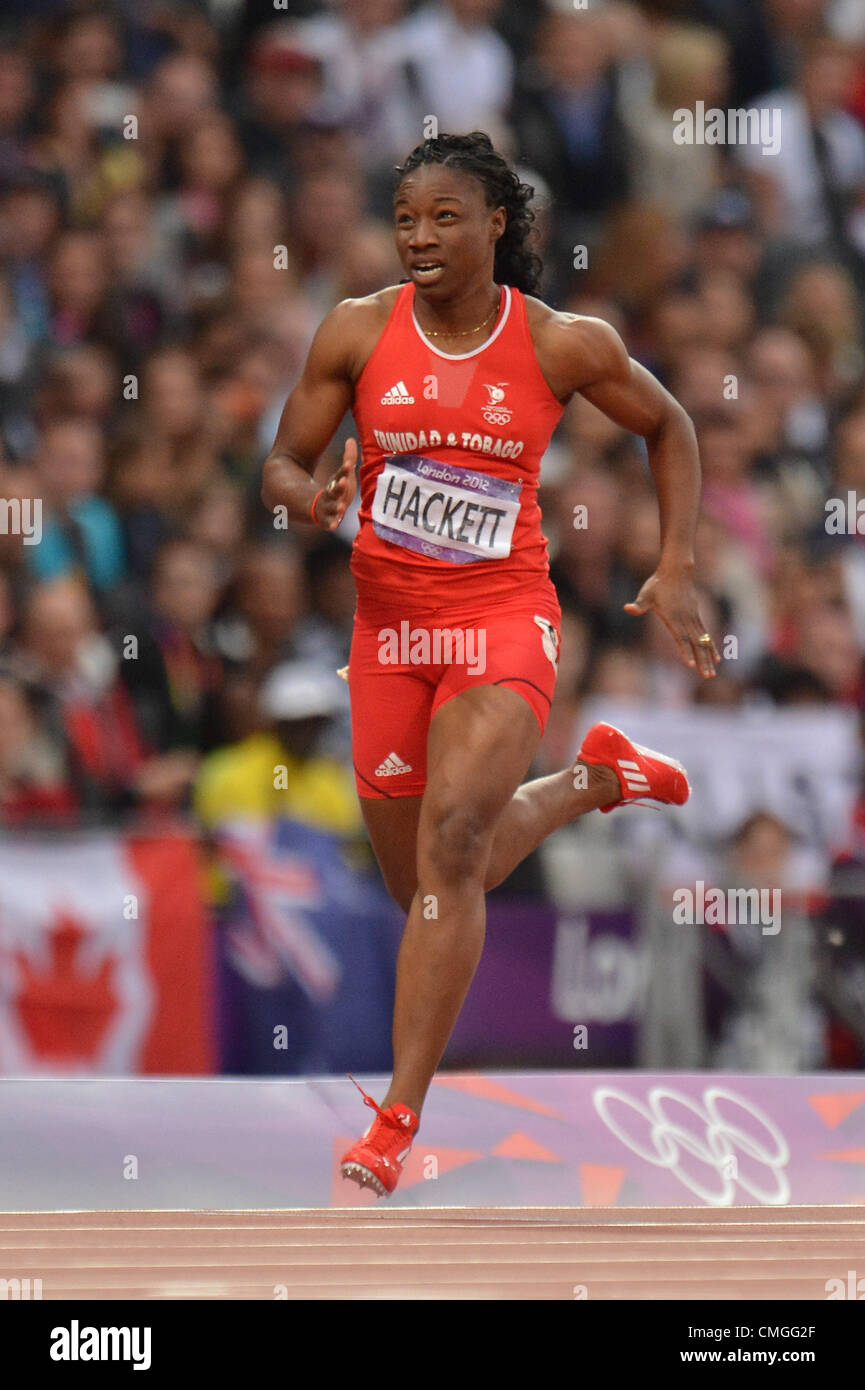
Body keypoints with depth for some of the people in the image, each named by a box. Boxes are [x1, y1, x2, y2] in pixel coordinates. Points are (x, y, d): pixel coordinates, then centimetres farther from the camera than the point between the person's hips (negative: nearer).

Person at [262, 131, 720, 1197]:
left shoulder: (563, 346, -6)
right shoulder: (358, 332, -4)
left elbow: (667, 427, 11)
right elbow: (282, 463, 2)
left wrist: (676, 569, 3)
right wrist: (304, 497, -22)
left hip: (503, 623, -3)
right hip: (388, 628, 3)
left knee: (449, 838, -25)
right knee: (428, 886, 14)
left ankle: (398, 1119, -20)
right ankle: (594, 777, 45)